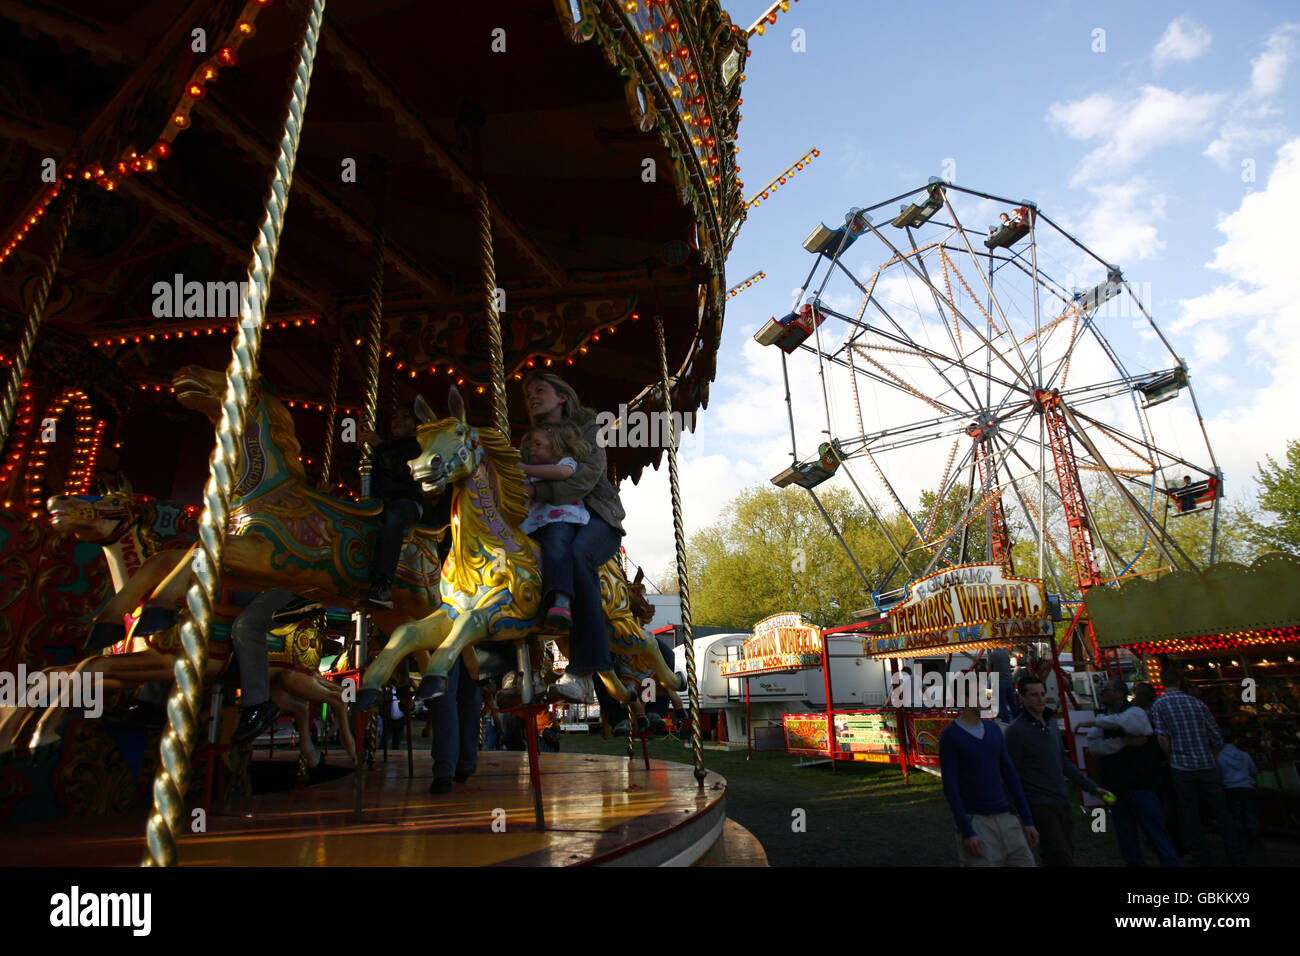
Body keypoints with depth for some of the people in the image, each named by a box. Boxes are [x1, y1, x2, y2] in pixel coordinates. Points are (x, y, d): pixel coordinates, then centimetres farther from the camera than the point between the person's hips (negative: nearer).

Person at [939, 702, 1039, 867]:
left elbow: (1010, 776, 13)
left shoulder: (994, 729, 9)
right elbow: (950, 787, -12)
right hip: (974, 821, -6)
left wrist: (1028, 820, 10)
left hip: (1005, 818, 6)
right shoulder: (950, 736, -10)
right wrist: (967, 833, -16)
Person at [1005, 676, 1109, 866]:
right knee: (1062, 860, -11)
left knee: (1067, 854, 13)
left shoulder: (1052, 723, 11)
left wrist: (1092, 787, 18)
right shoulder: (1016, 731, -13)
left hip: (1063, 802, 8)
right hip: (1040, 806, -7)